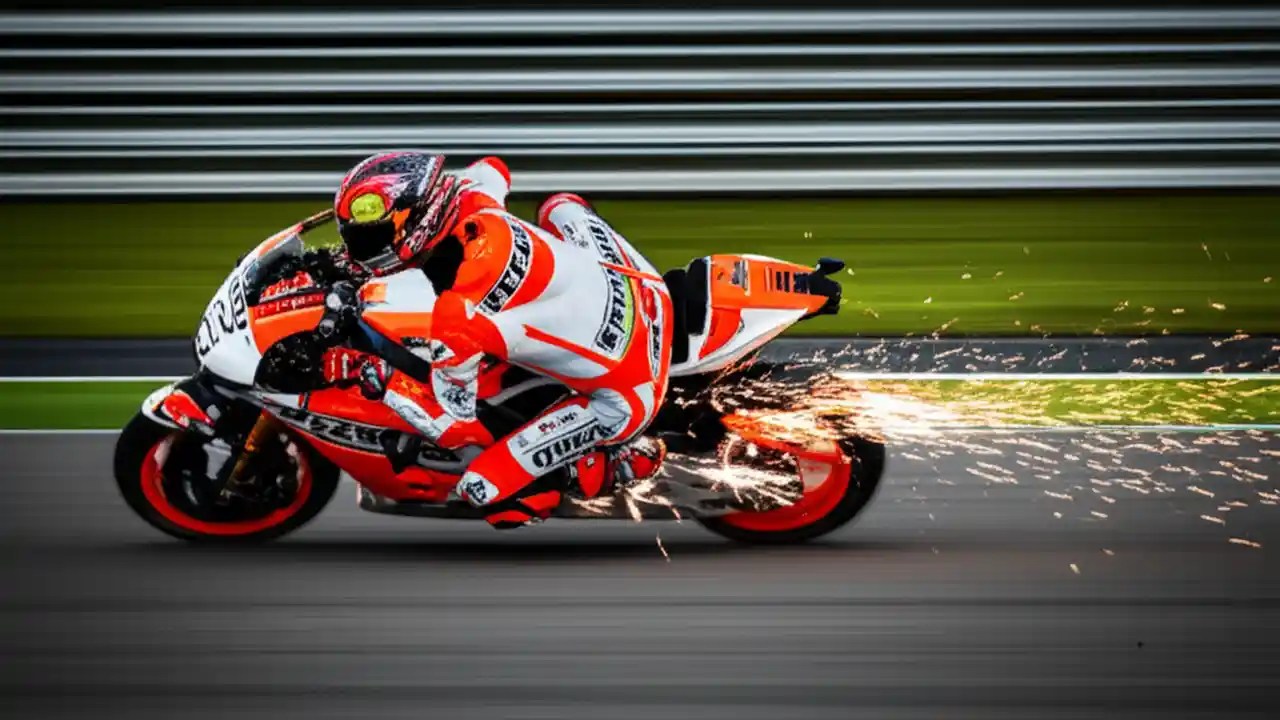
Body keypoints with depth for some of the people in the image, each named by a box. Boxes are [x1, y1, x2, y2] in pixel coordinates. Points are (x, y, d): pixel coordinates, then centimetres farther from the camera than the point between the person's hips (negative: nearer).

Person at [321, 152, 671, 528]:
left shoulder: (457, 319, -27)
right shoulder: (477, 209, -10)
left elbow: (453, 425, -15)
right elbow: (492, 168, 17)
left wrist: (377, 378, -8)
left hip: (624, 396, -7)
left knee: (482, 488, -5)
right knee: (559, 207, 32)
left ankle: (619, 463, 5)